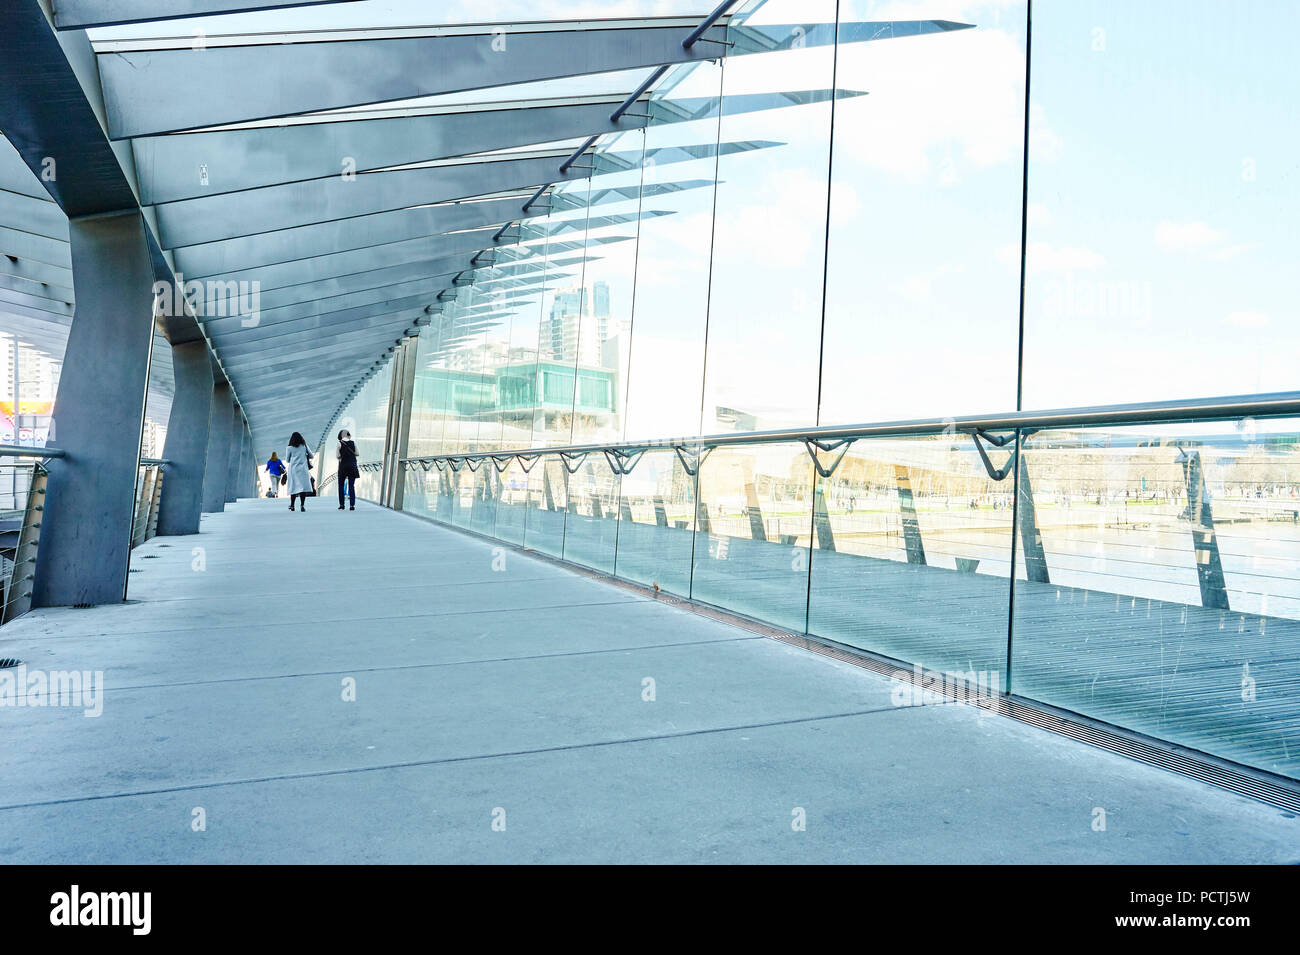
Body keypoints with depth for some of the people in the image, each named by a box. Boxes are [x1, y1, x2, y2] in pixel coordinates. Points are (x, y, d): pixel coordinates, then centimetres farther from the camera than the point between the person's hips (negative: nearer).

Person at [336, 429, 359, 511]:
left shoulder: (340, 443, -5)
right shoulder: (353, 443, 0)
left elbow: (337, 456, -6)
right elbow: (357, 453, 3)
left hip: (343, 466, -1)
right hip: (352, 466, 1)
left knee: (341, 485, 11)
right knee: (351, 486, 2)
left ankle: (341, 504, 9)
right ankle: (352, 505, -4)